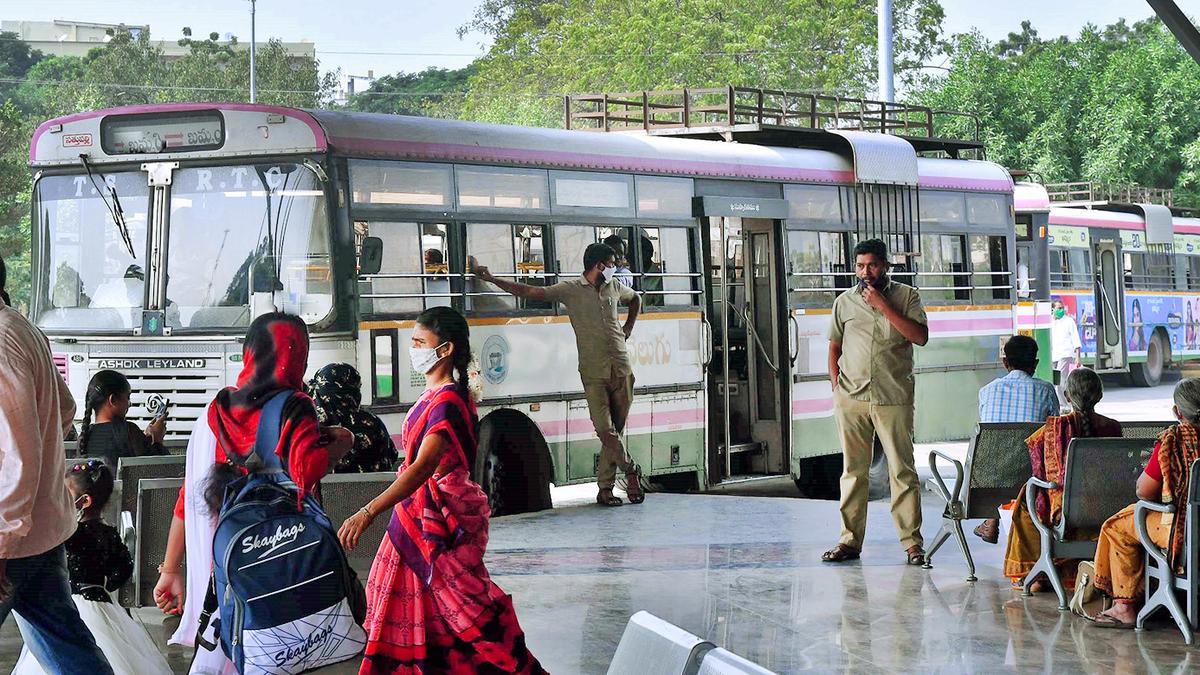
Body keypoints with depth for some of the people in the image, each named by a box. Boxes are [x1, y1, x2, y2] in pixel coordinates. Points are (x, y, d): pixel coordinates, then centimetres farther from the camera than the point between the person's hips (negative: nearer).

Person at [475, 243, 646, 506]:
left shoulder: (614, 287, 13)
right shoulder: (570, 289, -1)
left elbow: (635, 299, 35)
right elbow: (528, 292, -3)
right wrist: (492, 280, -7)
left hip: (621, 368, 4)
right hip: (594, 373, -4)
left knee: (615, 429, 1)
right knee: (604, 428, -13)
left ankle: (605, 487, 5)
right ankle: (631, 471, 7)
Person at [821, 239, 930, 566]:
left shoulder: (906, 296, 4)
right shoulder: (844, 302, 11)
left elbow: (920, 337, -9)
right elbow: (834, 345, 19)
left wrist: (882, 306, -11)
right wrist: (835, 384, 7)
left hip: (894, 397, -2)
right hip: (851, 398, 2)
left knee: (902, 470, -3)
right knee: (853, 471, 5)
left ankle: (912, 542, 0)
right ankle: (850, 540, 10)